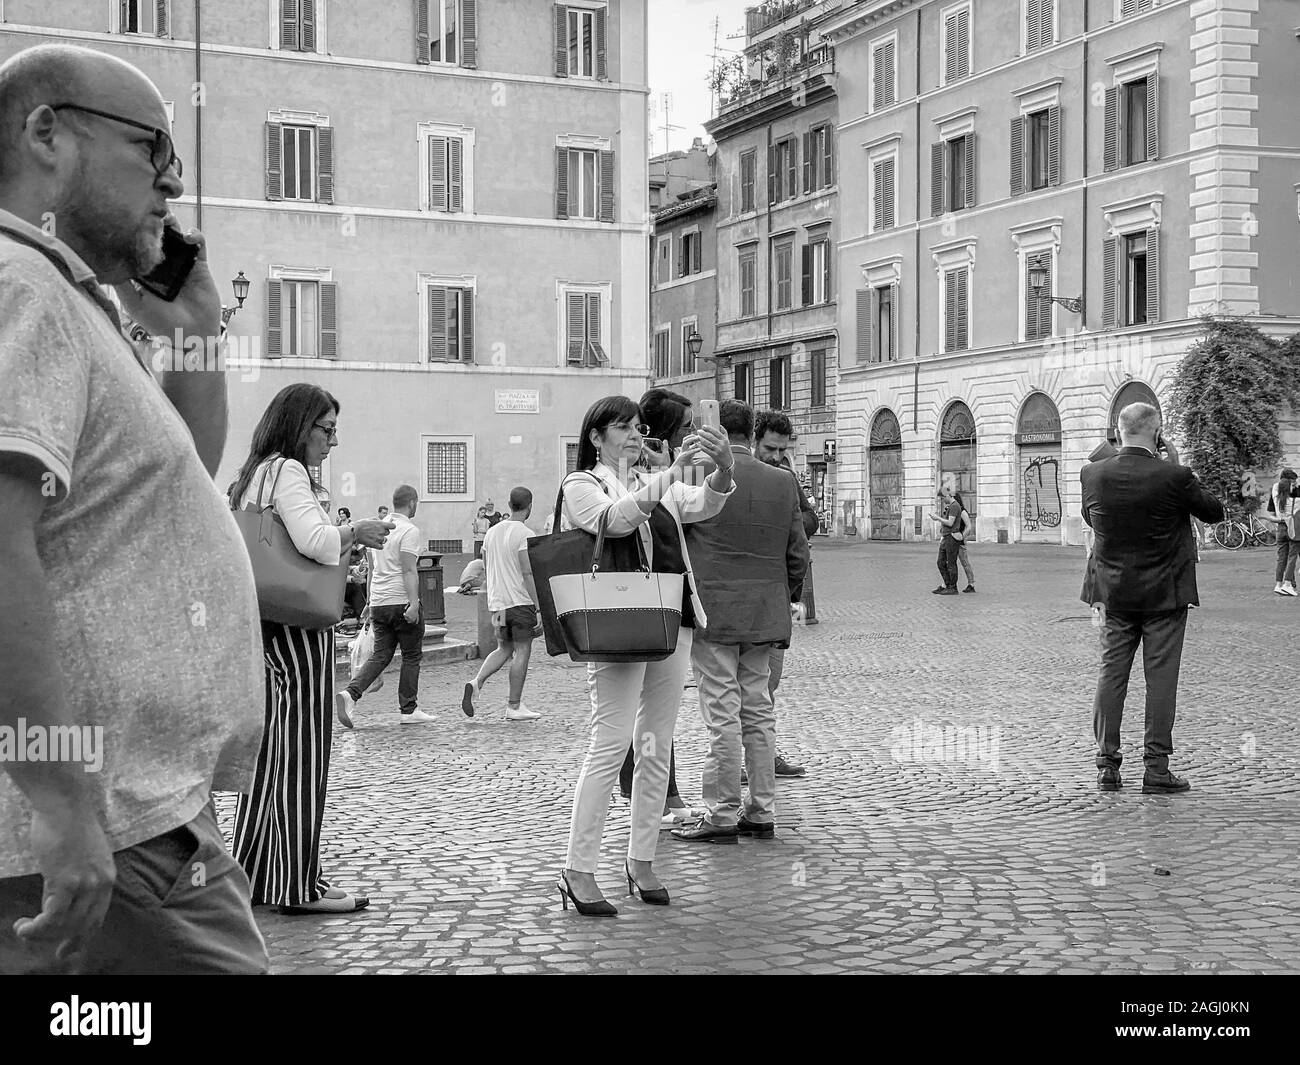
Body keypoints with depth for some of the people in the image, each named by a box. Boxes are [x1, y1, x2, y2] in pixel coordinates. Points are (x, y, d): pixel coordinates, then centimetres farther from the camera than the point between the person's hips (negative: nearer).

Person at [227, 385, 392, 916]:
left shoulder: (253, 474, 19)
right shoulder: (287, 471, -11)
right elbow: (316, 541, -25)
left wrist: (343, 543, 18)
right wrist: (356, 530, -7)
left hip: (267, 626, 10)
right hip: (299, 623, -10)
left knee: (271, 750, 13)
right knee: (302, 753, -5)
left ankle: (256, 874, 18)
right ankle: (300, 886, 0)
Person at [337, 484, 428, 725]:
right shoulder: (409, 531, -10)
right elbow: (409, 570, -18)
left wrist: (370, 602, 25)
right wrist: (413, 603, -21)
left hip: (379, 602, 7)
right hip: (401, 601, -7)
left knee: (381, 655, 9)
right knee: (411, 656, 5)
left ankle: (350, 694, -10)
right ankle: (408, 710, 9)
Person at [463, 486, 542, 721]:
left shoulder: (492, 532, 11)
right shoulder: (523, 534, -11)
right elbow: (528, 573, -17)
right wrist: (538, 605, -14)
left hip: (497, 602, 7)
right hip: (521, 601, -7)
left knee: (503, 649, 18)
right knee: (522, 651, 1)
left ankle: (476, 683, -2)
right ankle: (514, 707, 3)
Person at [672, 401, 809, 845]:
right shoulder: (783, 483, 3)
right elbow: (798, 554, 8)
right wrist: (785, 599, 20)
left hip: (713, 612, -5)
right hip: (765, 616, 5)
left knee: (722, 714, -1)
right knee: (759, 711, 11)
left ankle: (724, 814, 3)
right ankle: (762, 812, 16)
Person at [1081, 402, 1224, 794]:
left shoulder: (1093, 474, -7)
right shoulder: (1174, 477, -17)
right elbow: (1215, 512, -2)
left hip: (1114, 591, 3)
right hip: (1165, 593, -3)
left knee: (1111, 674, 9)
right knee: (1161, 677, 3)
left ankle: (1107, 766, 12)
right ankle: (1156, 769, 5)